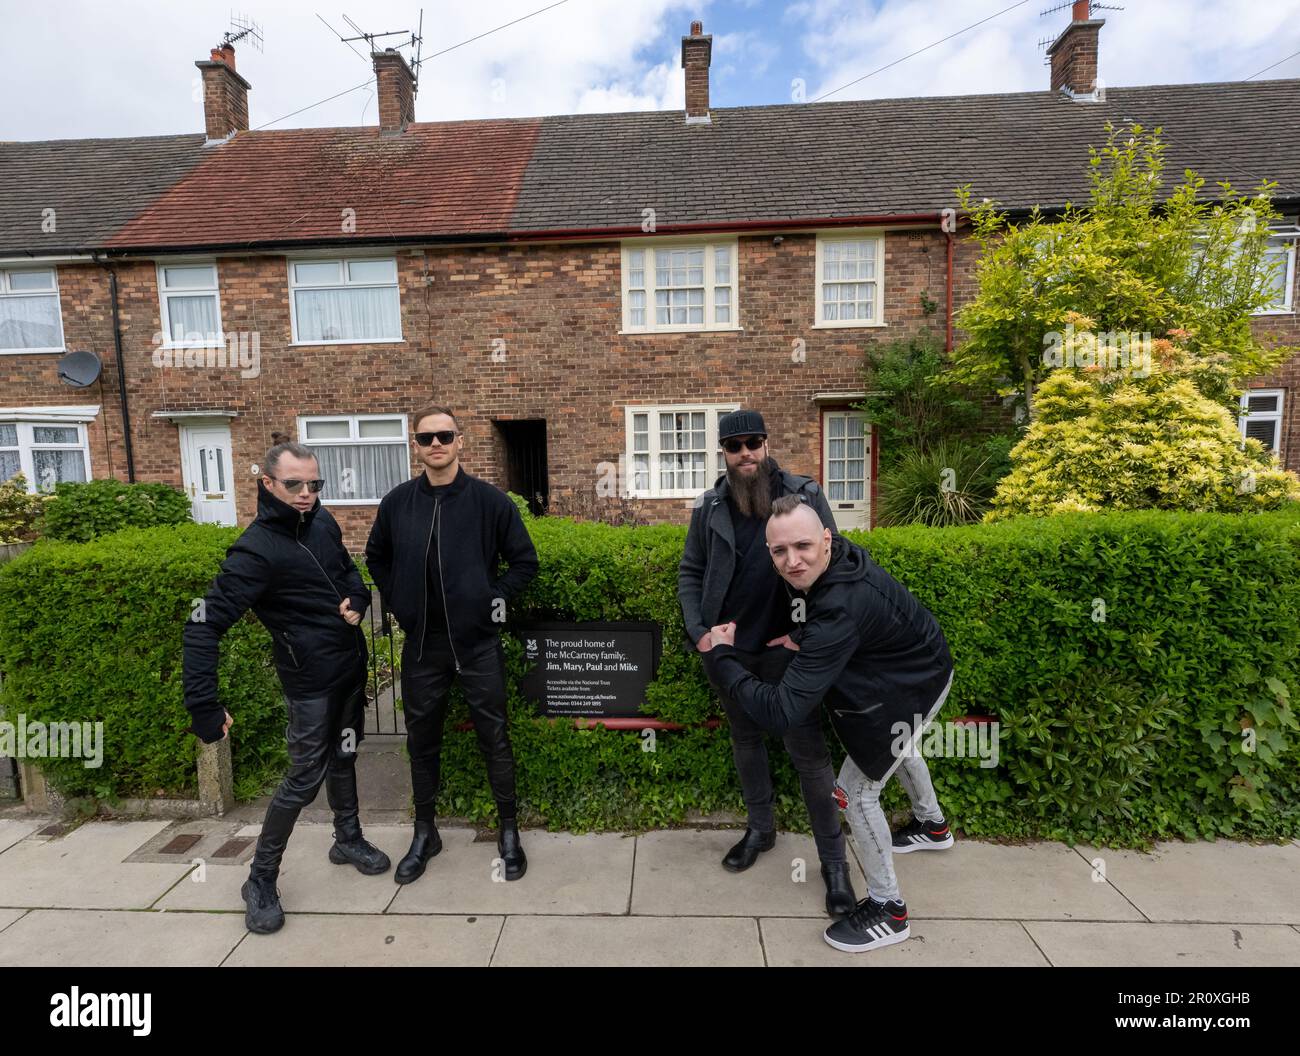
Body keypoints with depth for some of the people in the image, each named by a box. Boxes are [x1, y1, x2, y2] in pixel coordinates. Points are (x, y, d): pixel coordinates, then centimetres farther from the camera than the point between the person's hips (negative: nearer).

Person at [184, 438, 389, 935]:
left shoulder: (322, 521, -1)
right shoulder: (256, 550, -22)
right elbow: (205, 624, -24)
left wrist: (357, 599, -7)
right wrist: (203, 705, -28)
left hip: (352, 667, 7)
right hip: (310, 681, -7)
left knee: (343, 756, 21)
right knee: (304, 778, 1)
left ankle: (348, 839, 41)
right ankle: (261, 881, 22)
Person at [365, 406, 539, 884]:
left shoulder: (490, 499, -6)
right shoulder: (397, 502, 2)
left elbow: (525, 561, 0)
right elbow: (376, 557, 17)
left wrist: (494, 599, -7)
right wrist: (398, 603, 7)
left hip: (478, 641, -2)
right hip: (421, 644, 3)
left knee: (494, 737, 7)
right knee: (422, 740, 14)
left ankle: (509, 831, 25)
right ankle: (424, 832, 34)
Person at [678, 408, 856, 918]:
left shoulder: (805, 496, -7)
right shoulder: (710, 507, 0)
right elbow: (690, 573, 7)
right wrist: (698, 631, -4)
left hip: (784, 646, -3)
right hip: (727, 647, 3)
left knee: (808, 750, 1)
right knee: (745, 739, 18)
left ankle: (833, 859, 19)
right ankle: (760, 828, 40)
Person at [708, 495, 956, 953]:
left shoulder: (840, 610, -44)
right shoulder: (845, 553, -18)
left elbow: (780, 711, -45)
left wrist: (723, 656, -34)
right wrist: (803, 639, -9)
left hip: (910, 690, -9)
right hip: (917, 666, 9)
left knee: (858, 791, 0)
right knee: (899, 746, 33)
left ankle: (887, 910, 22)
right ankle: (932, 825, 62)